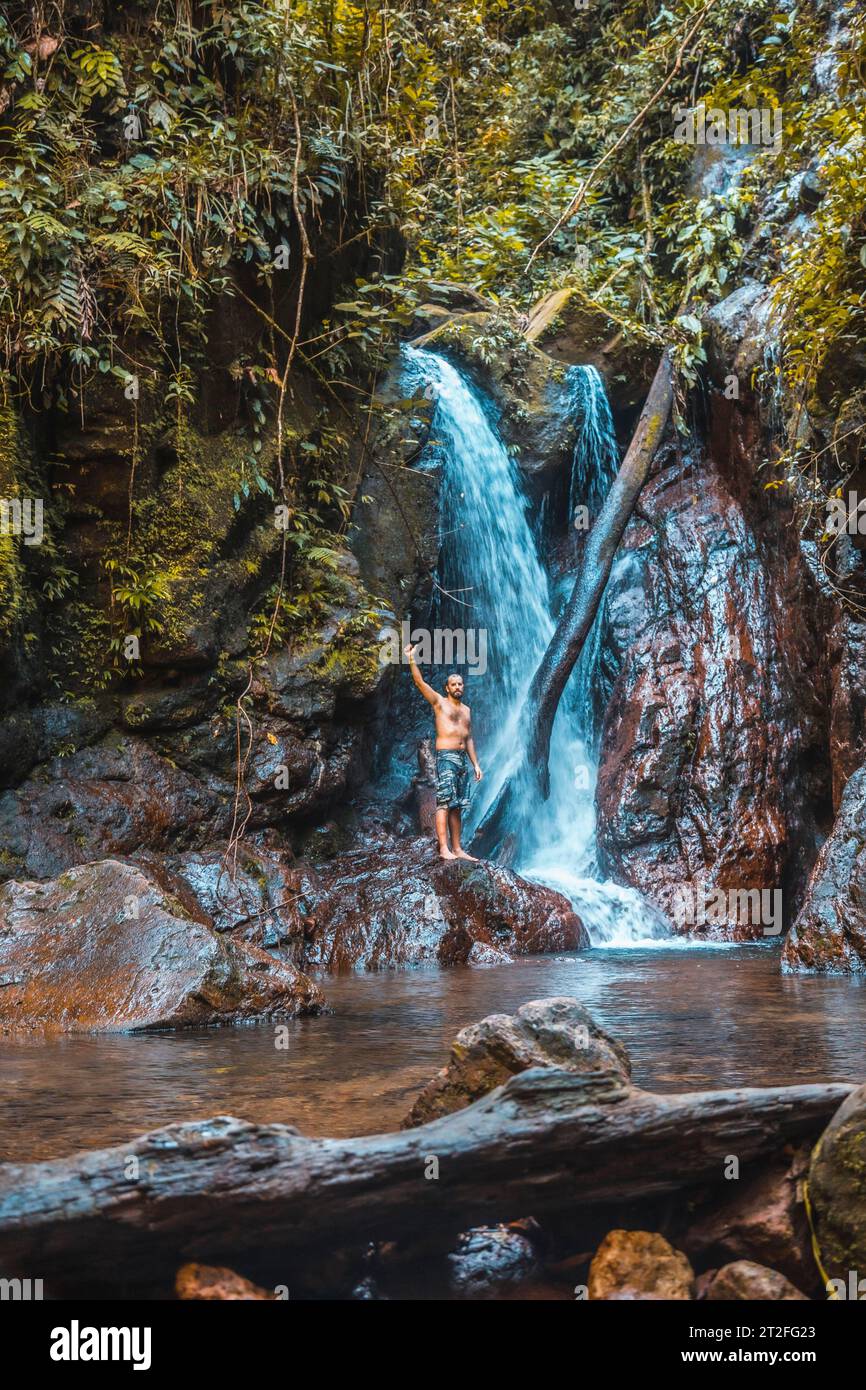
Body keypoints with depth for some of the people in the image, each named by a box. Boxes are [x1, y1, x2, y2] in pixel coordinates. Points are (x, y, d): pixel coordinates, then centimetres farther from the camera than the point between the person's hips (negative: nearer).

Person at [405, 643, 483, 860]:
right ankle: (443, 848, -18)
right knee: (444, 803, -13)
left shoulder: (466, 710, 21)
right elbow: (419, 682, -8)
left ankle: (457, 849, 7)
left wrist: (475, 764, 15)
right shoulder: (439, 702, 4)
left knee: (457, 807, 6)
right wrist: (411, 659, -18)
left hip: (462, 759, 6)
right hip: (446, 757, -6)